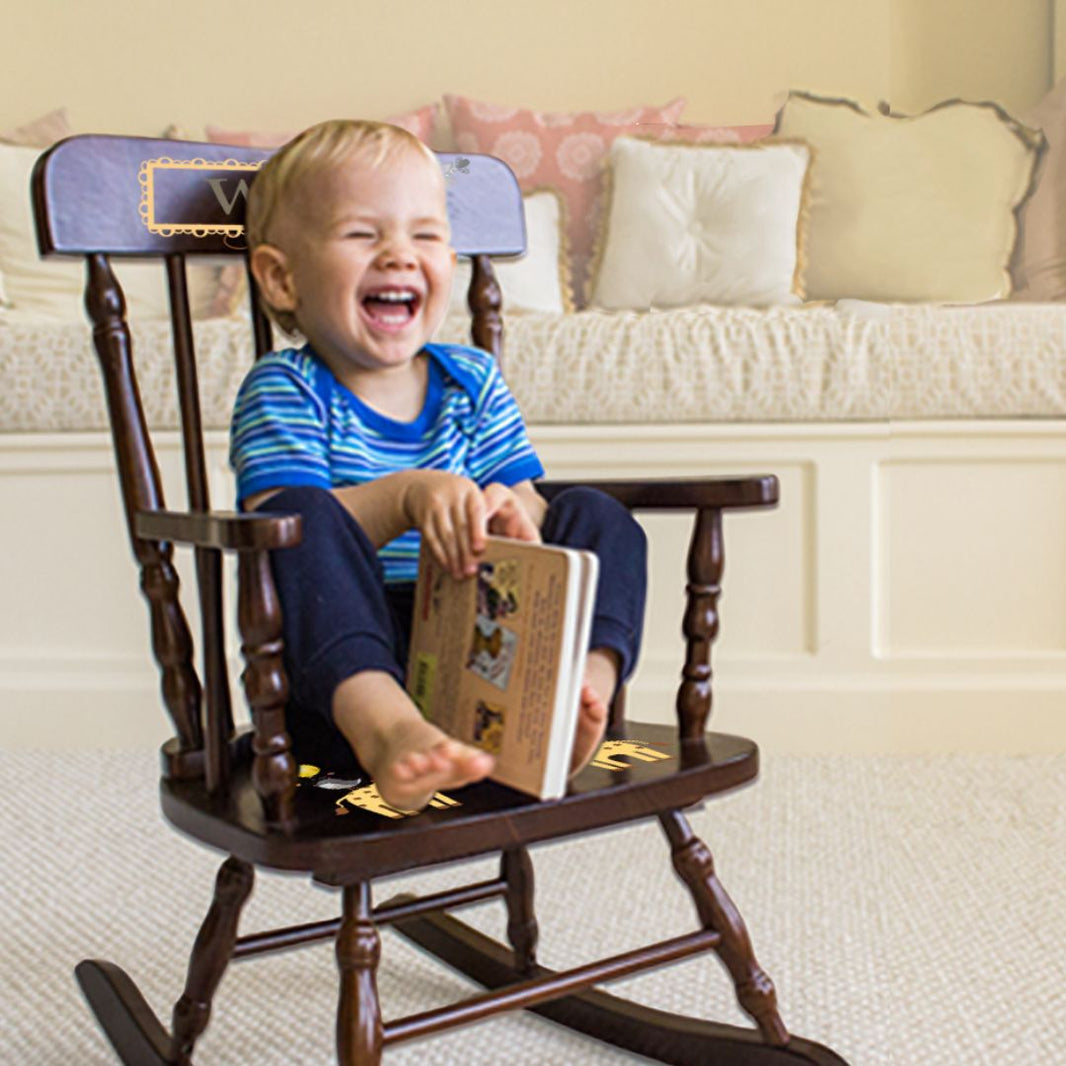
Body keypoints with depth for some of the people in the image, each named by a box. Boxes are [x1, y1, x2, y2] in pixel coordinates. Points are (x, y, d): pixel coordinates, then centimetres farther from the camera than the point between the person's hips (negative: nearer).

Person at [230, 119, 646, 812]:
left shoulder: (473, 381, 13)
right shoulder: (284, 390, 0)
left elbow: (527, 510, 5)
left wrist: (511, 519, -20)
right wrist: (405, 497, -31)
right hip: (336, 665, -4)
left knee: (595, 517, -8)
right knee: (305, 517, -29)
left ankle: (587, 680, -37)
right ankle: (384, 726, -51)